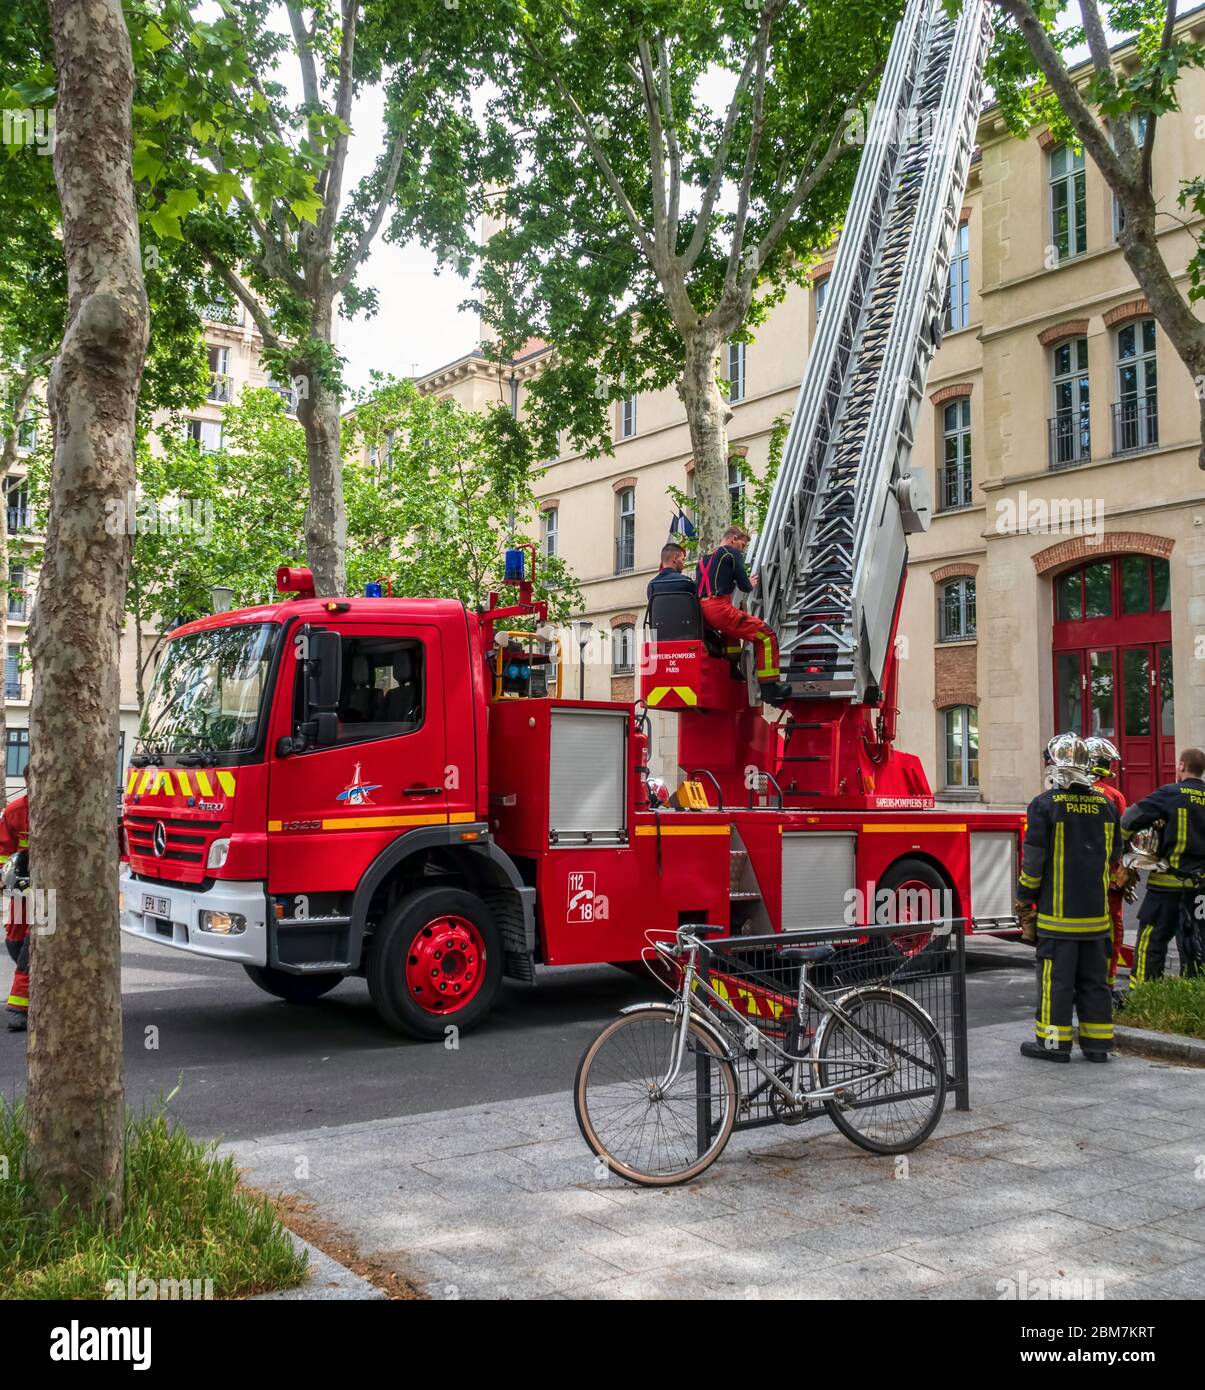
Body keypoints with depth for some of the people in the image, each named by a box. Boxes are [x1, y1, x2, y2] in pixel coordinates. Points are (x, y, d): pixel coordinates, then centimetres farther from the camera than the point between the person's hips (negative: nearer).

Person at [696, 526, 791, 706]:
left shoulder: (704, 559, 26)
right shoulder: (732, 553, 4)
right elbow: (745, 587, -1)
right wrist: (751, 584, 21)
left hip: (702, 613, 8)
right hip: (720, 608, -8)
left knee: (732, 628, 40)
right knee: (766, 635, -9)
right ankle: (770, 687, -15)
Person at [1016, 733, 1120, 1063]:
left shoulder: (1045, 805, -11)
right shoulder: (1106, 805, 6)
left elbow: (1033, 859, -11)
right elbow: (1114, 856, 16)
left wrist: (1025, 899, 0)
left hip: (1059, 911, -5)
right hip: (1096, 910, 5)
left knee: (1056, 976, 0)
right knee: (1094, 975, 11)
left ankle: (1053, 1041, 3)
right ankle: (1097, 1042, 16)